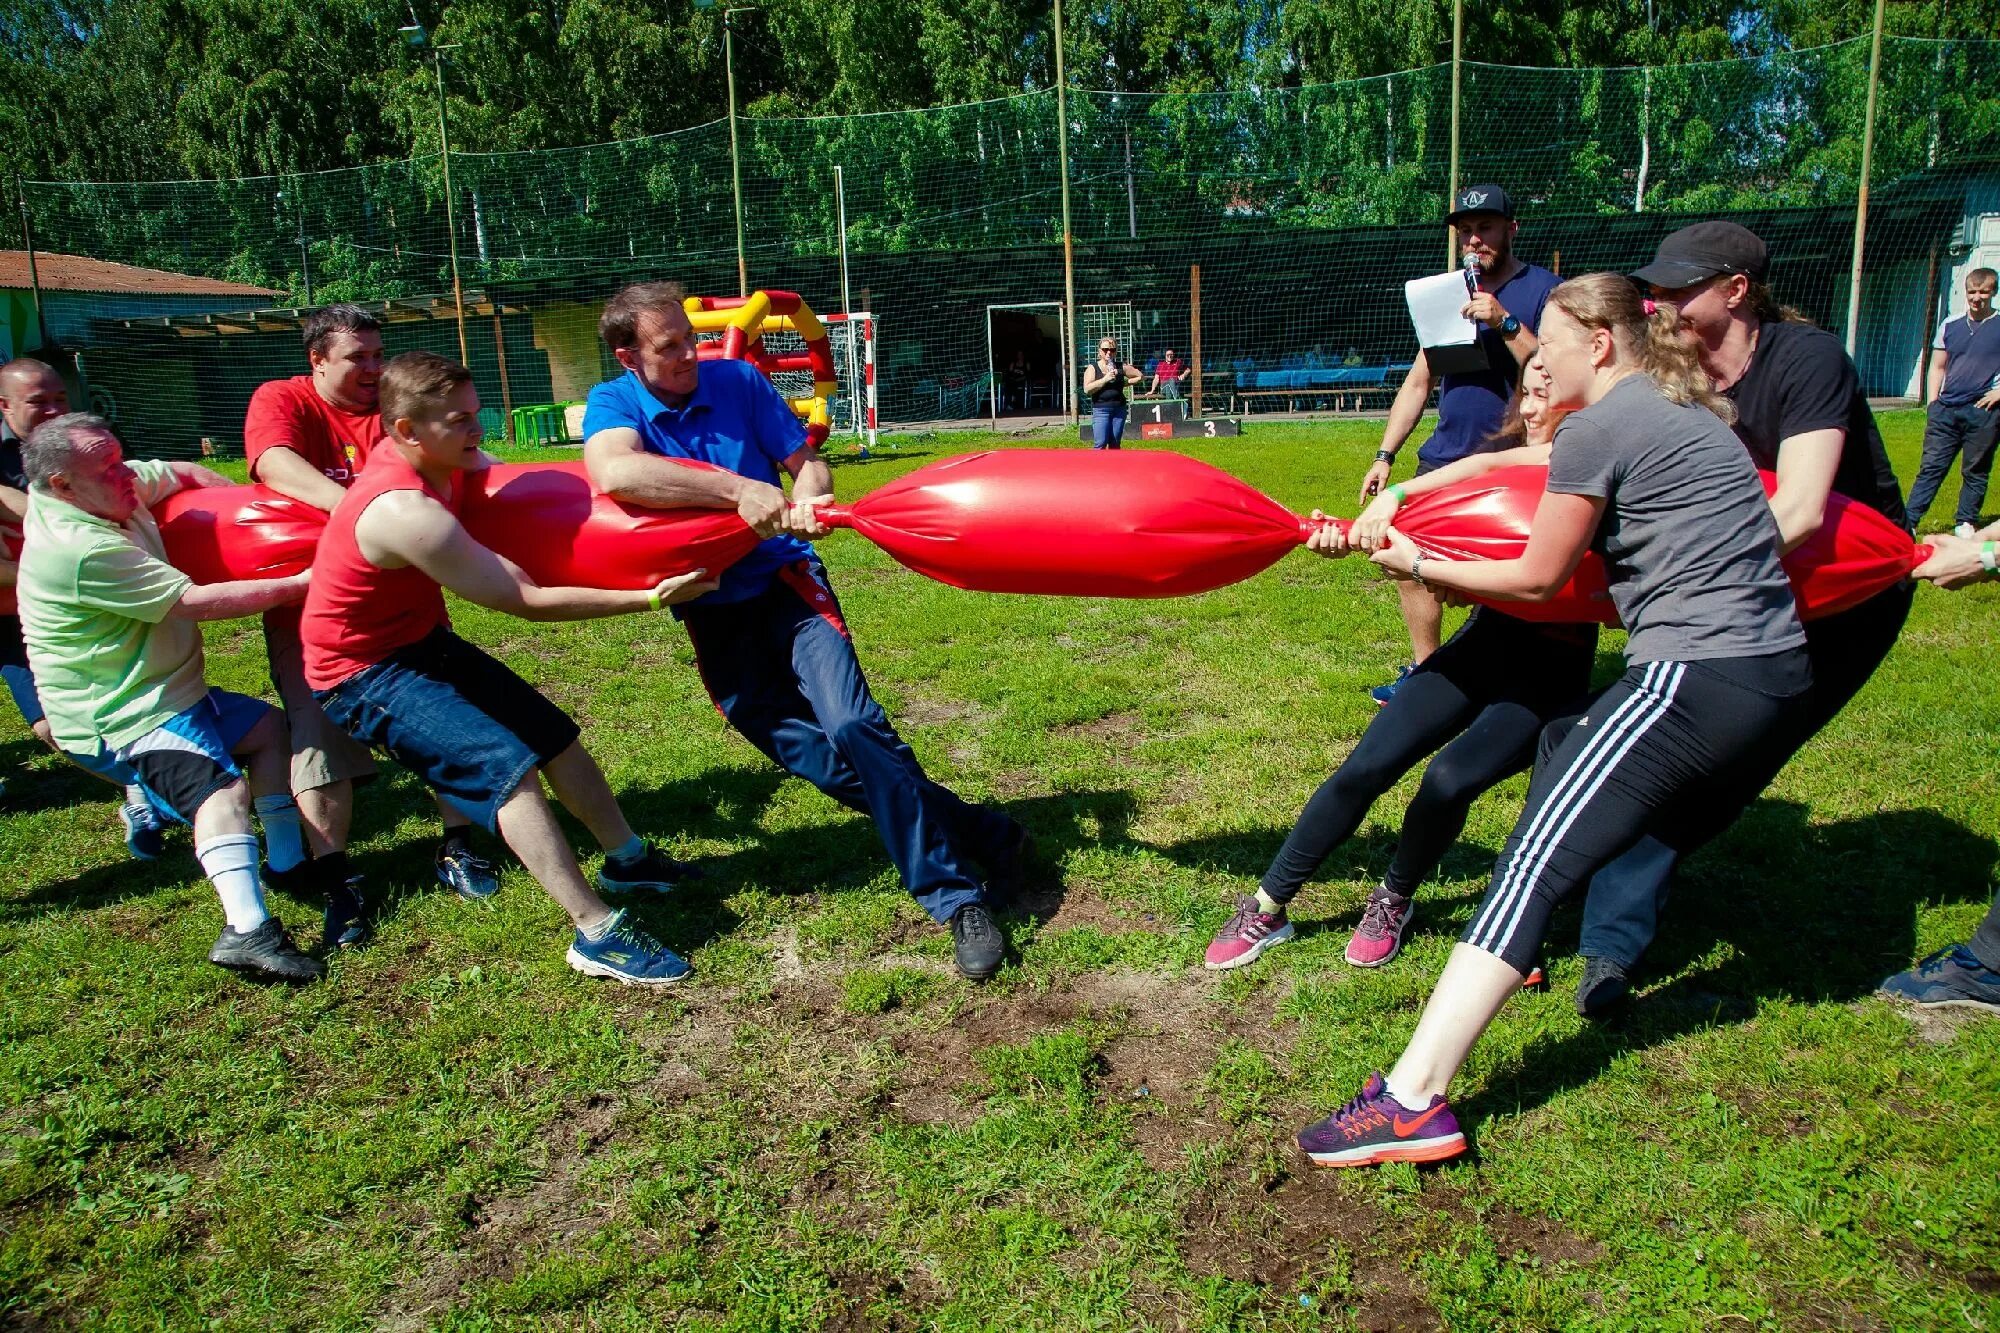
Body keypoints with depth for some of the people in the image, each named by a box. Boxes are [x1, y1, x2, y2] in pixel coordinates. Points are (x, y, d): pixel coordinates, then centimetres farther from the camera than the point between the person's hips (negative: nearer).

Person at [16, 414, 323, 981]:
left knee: (269, 727, 19)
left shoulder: (114, 492, 0)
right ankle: (247, 930, -40)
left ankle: (288, 862, 20)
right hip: (123, 715, -11)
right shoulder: (80, 549, -27)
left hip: (171, 690, 11)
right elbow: (196, 602, -27)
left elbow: (188, 474, 17)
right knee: (222, 788, -27)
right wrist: (297, 584, -21)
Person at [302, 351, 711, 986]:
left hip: (424, 640, 9)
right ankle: (596, 932, -20)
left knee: (554, 734, 8)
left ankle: (628, 859, 22)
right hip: (365, 673, -9)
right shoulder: (406, 514, -34)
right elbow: (530, 601, -30)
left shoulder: (427, 455, -7)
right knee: (508, 767, -21)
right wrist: (648, 598, -29)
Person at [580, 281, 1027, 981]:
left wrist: (807, 499, -19)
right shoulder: (613, 404, -5)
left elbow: (807, 461, 6)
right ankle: (974, 833, 7)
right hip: (713, 614, 0)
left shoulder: (739, 380, 2)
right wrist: (737, 489, -31)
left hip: (785, 582, 0)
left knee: (852, 726, -23)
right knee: (821, 760, -7)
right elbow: (613, 473, -27)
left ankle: (956, 896, -15)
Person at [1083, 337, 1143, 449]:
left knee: (1115, 445, 6)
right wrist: (1105, 379, -16)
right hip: (1100, 410, -3)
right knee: (1100, 444, -14)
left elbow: (1140, 376, 17)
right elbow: (1087, 389, -11)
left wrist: (1125, 382, 5)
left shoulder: (1121, 367, 9)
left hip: (1119, 409, 4)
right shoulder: (1092, 368, 2)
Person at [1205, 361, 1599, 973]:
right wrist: (1353, 537, -24)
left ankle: (1394, 901, 4)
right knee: (1365, 768, -9)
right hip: (1483, 643, 4)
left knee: (1450, 779, -26)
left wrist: (1397, 495, -31)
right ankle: (1266, 910, 3)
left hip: (1552, 673, -4)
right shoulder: (1513, 457, 8)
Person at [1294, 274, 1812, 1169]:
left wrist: (1420, 567, 11)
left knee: (1535, 864, -16)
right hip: (1775, 669, 11)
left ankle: (1413, 1103, -23)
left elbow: (1537, 579, -1)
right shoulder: (1679, 409, 21)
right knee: (1564, 746, 31)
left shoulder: (1599, 428, -7)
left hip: (1696, 674, -10)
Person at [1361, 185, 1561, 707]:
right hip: (1444, 459, 6)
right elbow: (1418, 380, 16)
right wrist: (1385, 455, 10)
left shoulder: (1545, 292, -4)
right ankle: (1424, 670, 18)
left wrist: (1504, 323, -22)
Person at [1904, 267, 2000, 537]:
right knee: (1931, 466, 0)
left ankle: (1965, 523, 14)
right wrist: (1932, 403, 7)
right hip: (1946, 410, 3)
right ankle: (1909, 521, -3)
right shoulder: (1950, 326, 11)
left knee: (1975, 471, 5)